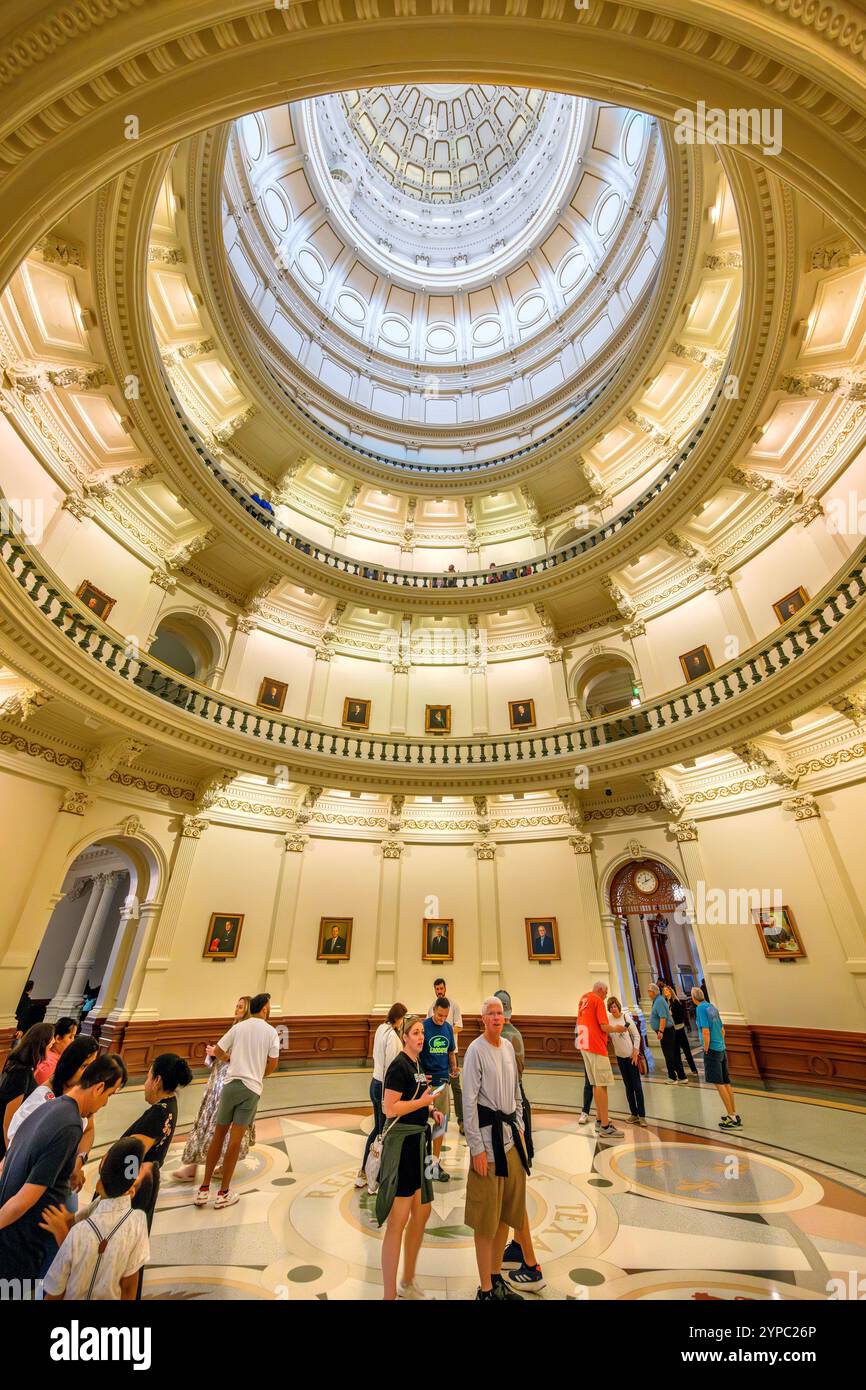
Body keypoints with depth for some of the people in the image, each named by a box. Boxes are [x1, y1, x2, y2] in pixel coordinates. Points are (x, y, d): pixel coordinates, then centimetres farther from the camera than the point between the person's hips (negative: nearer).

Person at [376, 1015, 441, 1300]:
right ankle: (389, 1295, 13)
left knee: (422, 1212, 21)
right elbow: (389, 1108, -24)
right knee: (398, 1220, -1)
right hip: (402, 1143, -10)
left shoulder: (417, 1065, 9)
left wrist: (431, 1110, 4)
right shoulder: (399, 1066, -20)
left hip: (418, 1141, 10)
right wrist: (424, 1101, -20)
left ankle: (408, 1283, 38)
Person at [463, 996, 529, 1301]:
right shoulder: (476, 1050, -18)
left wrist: (519, 1128, 13)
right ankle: (485, 1290, 23)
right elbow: (469, 1101, -15)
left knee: (507, 1210, 19)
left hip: (511, 1134, 7)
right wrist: (476, 1148, -14)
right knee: (486, 1215, 6)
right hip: (488, 1135, -7)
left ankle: (497, 1277, 38)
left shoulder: (508, 1047, 4)